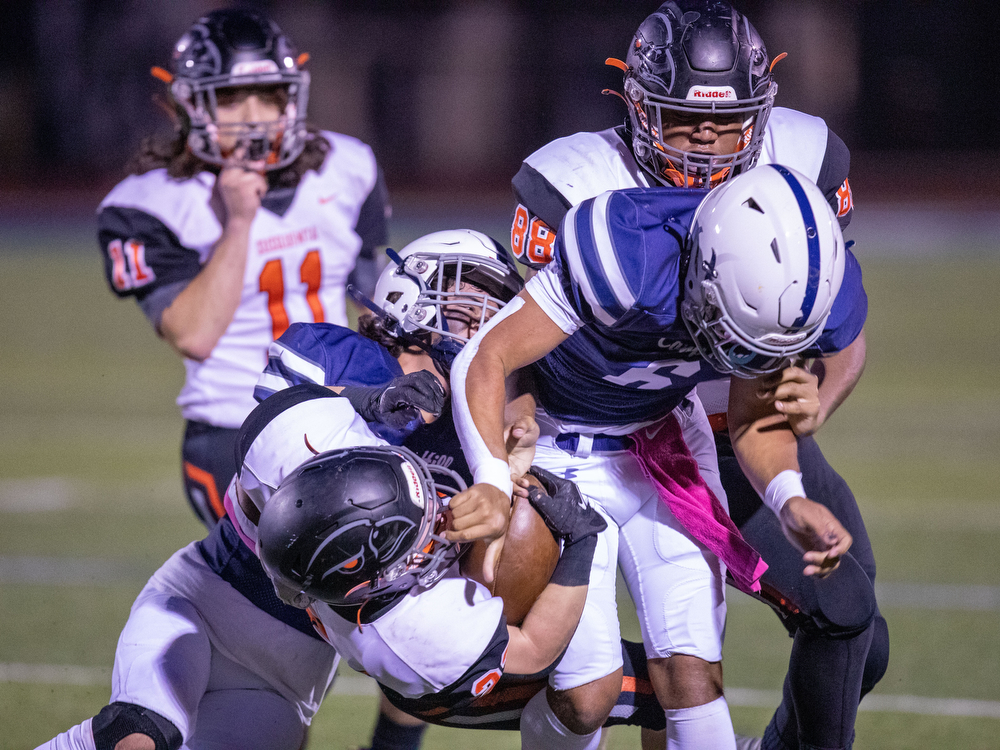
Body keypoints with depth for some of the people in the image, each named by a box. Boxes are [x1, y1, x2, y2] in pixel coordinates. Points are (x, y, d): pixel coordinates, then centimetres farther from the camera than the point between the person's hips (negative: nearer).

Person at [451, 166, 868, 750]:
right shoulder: (630, 260, -39)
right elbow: (484, 361, -31)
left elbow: (757, 422, -5)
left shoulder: (807, 292, -22)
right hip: (563, 454, -4)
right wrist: (495, 483, -45)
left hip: (667, 441, 4)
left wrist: (790, 501, -26)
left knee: (694, 675, -4)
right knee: (588, 694, -9)